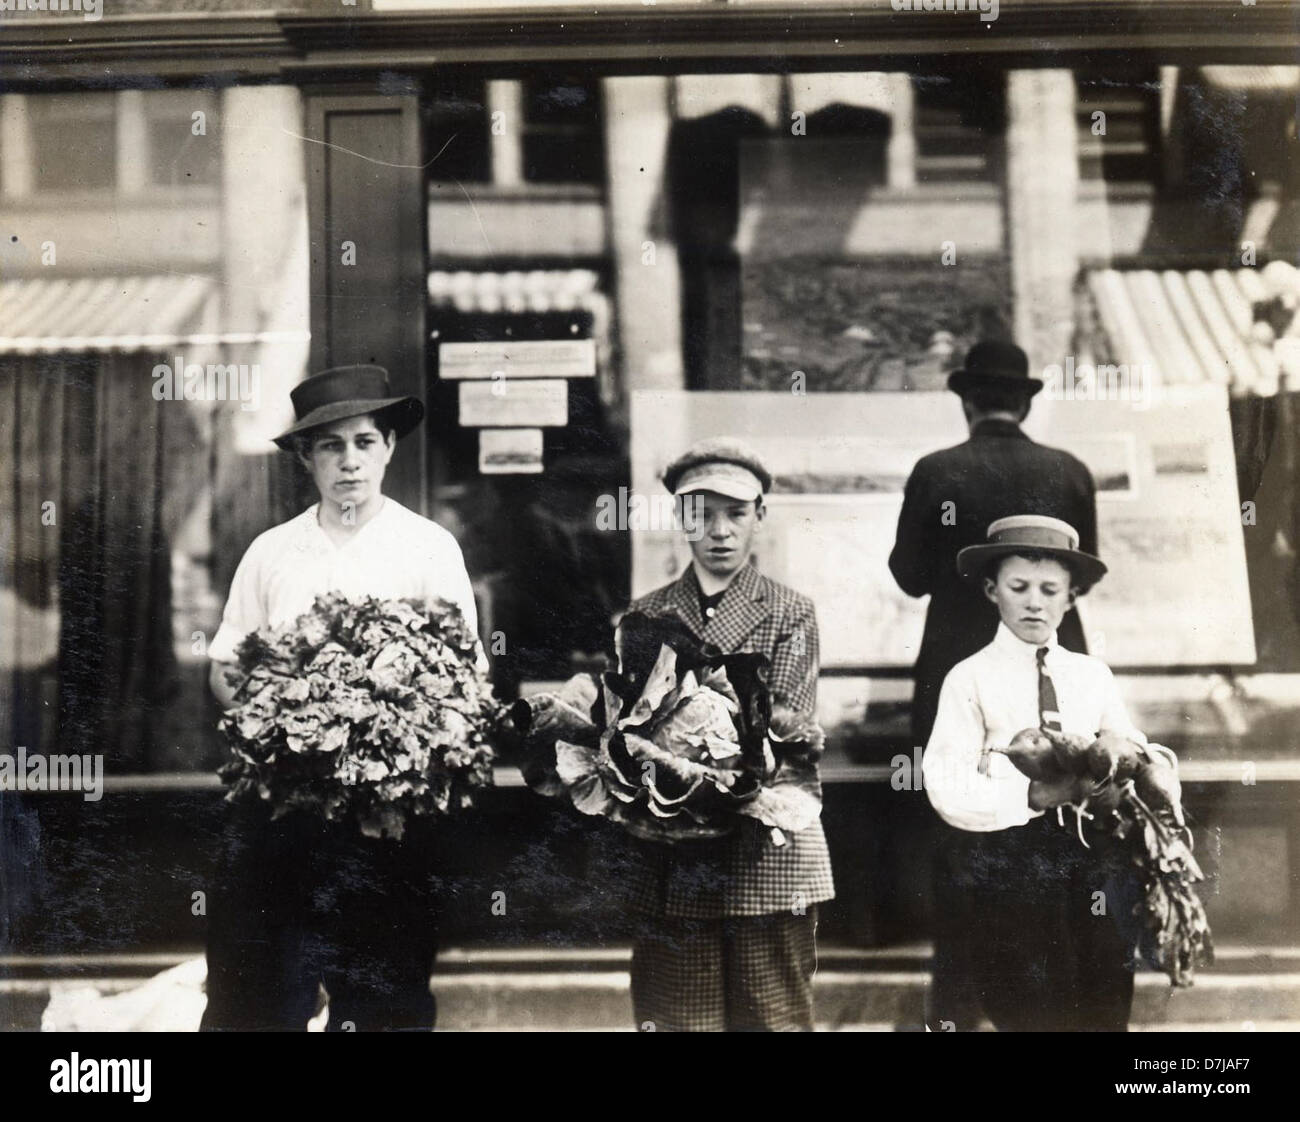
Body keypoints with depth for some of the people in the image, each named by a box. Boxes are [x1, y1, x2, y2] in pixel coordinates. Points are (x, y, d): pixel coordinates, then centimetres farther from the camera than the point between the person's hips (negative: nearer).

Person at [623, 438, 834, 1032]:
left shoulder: (792, 616, 6)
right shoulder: (643, 618, 11)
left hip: (769, 856, -1)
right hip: (669, 866, 1)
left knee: (772, 1017, 5)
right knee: (676, 1020, 5)